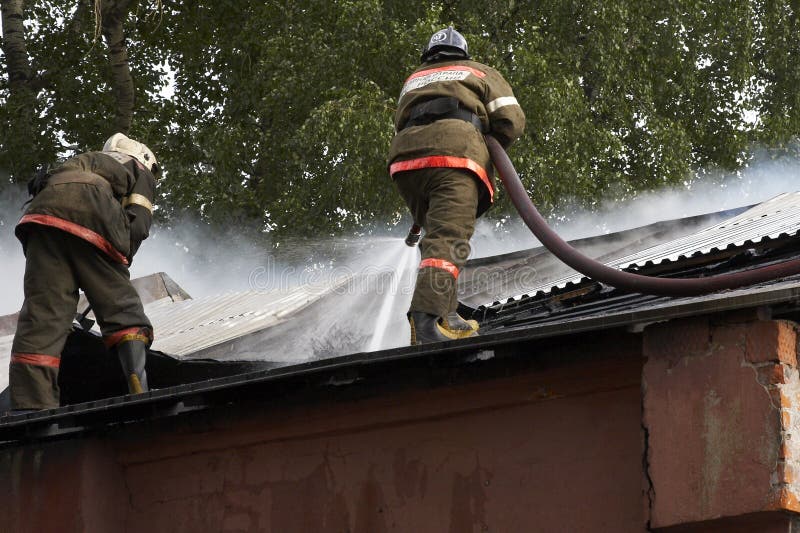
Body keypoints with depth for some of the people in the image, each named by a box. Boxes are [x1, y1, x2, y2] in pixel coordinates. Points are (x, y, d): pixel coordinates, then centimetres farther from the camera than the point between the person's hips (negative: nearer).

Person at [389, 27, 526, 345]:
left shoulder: (412, 81, 37)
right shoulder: (480, 72, 27)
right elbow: (511, 121, 13)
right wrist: (492, 151, 29)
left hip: (405, 157, 4)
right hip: (456, 152, -4)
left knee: (440, 235, 17)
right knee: (448, 238, -18)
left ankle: (445, 316, 3)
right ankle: (426, 317, -38)